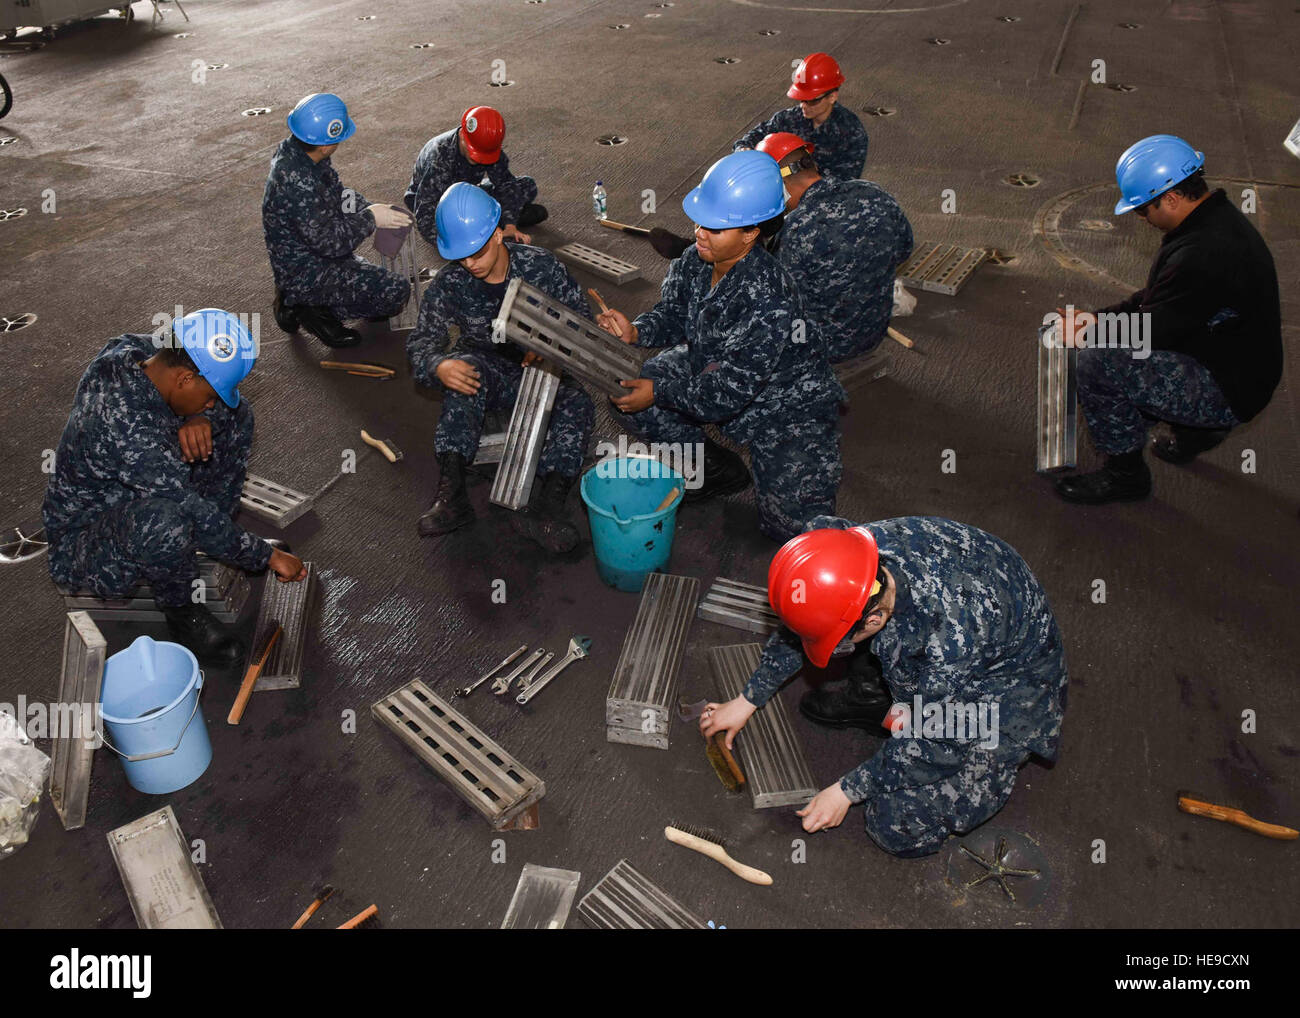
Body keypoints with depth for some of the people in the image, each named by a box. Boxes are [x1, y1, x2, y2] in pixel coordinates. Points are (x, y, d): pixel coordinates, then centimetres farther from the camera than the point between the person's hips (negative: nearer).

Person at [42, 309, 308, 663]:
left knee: (237, 416, 0)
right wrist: (269, 557, -24)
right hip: (81, 544, -9)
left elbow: (226, 403, 1)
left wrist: (202, 418, -23)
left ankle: (210, 544, 6)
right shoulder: (123, 428, -38)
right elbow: (195, 513, -33)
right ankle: (181, 610, -12)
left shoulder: (135, 349, -14)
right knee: (164, 519, -45)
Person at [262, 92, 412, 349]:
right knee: (396, 292, -17)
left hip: (318, 257, 10)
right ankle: (310, 308, -4)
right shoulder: (295, 182, -32)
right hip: (304, 273, -10)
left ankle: (298, 300, 13)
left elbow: (338, 192, 14)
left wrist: (369, 208, -2)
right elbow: (329, 241, -27)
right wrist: (370, 219, -15)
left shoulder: (295, 151, -2)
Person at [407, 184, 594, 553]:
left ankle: (546, 506, -44)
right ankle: (451, 494, -41)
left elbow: (581, 318, -5)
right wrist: (439, 366, -29)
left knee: (578, 401, -31)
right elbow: (421, 340, -4)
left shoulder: (541, 266, -10)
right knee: (466, 370, -35)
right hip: (491, 372, 0)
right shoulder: (449, 283, -7)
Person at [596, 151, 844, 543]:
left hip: (786, 405, -7)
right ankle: (718, 469, 7)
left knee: (789, 524, -14)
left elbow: (727, 393, -32)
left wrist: (660, 390, -28)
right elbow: (673, 316, 4)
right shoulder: (696, 261, -13)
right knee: (626, 393, -8)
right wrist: (637, 331, -17)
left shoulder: (768, 303, -35)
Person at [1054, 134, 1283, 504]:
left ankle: (1125, 474, -6)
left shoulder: (1203, 256, -30)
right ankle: (1198, 427, 23)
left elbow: (1149, 331, -24)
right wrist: (1098, 318, 5)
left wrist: (1084, 335, -8)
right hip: (1235, 367, 10)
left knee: (1098, 361, -23)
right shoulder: (1218, 217, 4)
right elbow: (1157, 299, 13)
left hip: (1228, 392, -10)